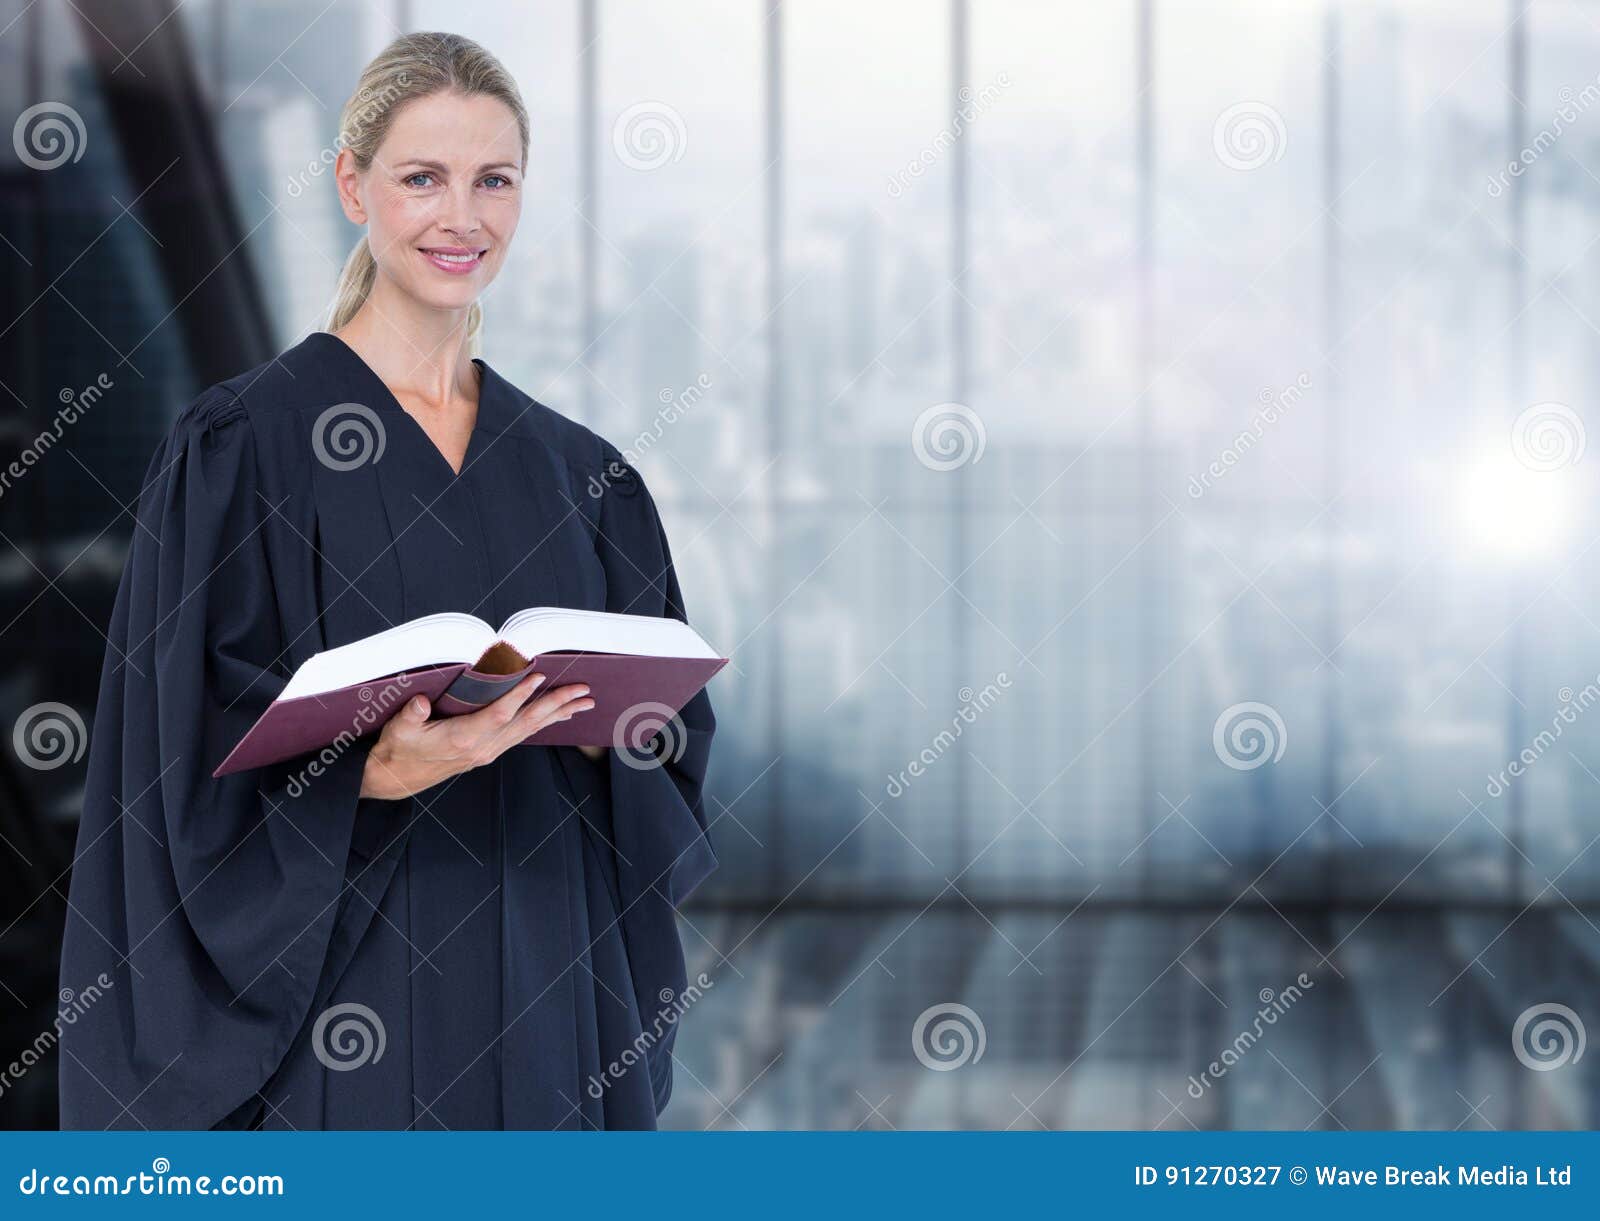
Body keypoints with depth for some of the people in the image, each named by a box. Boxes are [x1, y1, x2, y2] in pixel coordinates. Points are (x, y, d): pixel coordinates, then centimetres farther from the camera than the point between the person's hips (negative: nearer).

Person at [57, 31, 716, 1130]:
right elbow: (204, 762, -9)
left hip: (546, 997, 5)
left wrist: (602, 725, -9)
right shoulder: (240, 449, -5)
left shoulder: (575, 472, 11)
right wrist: (382, 772, -26)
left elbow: (668, 738, 13)